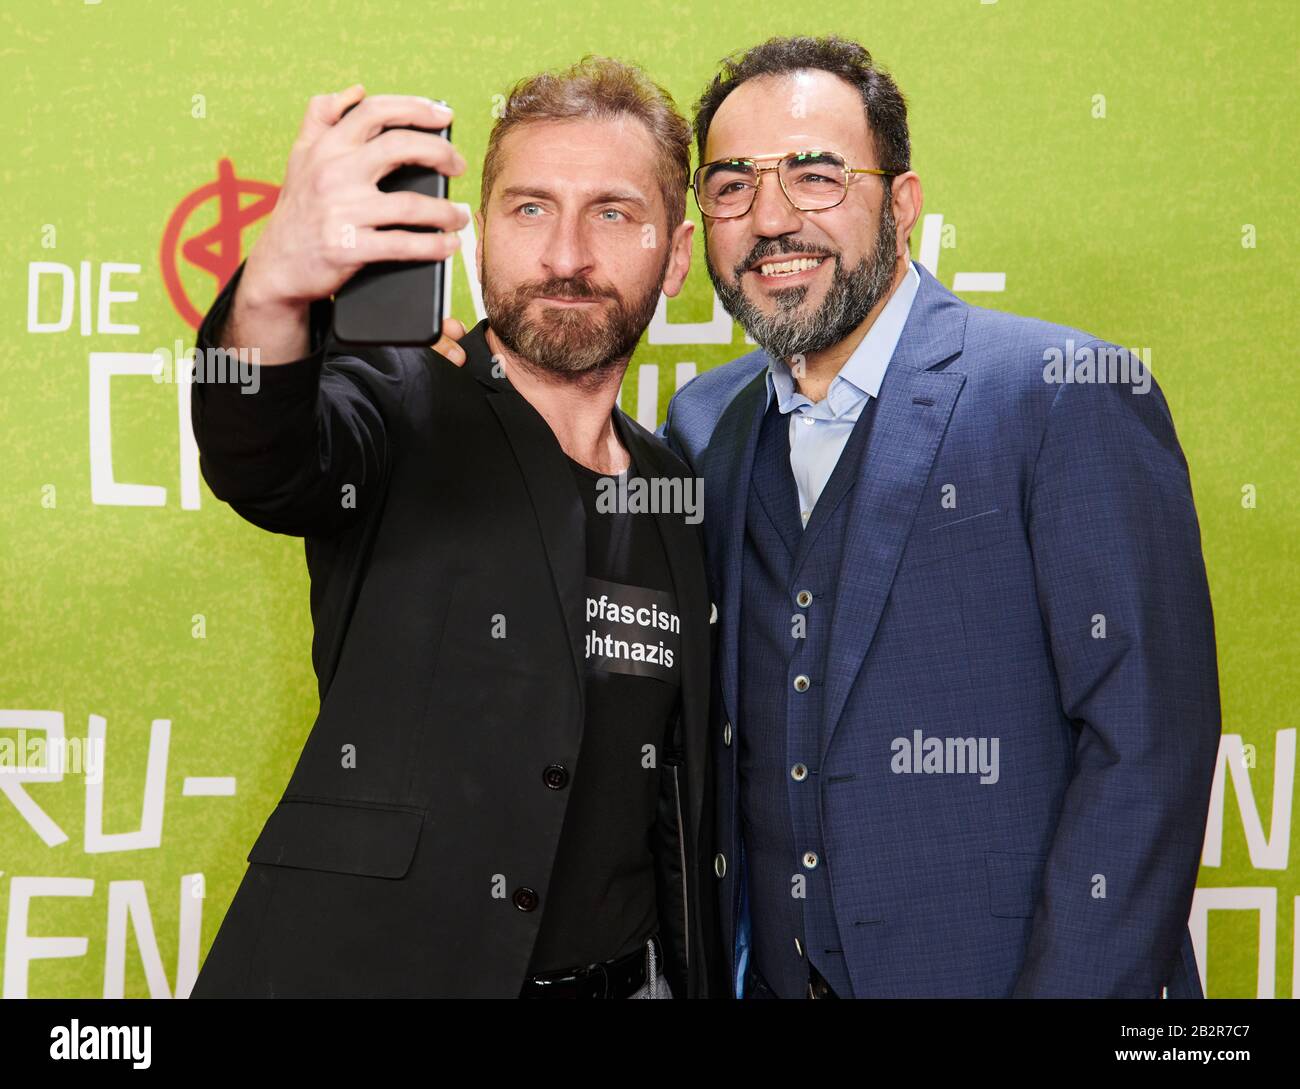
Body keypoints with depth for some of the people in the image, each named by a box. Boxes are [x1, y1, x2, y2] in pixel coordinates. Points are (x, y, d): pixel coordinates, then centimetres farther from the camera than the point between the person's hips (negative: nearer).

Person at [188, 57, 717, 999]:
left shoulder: (679, 496, 4)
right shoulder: (404, 409, -10)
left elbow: (678, 800, 11)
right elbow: (264, 460, -33)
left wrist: (698, 970, 5)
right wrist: (273, 291, -52)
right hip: (369, 965, -4)